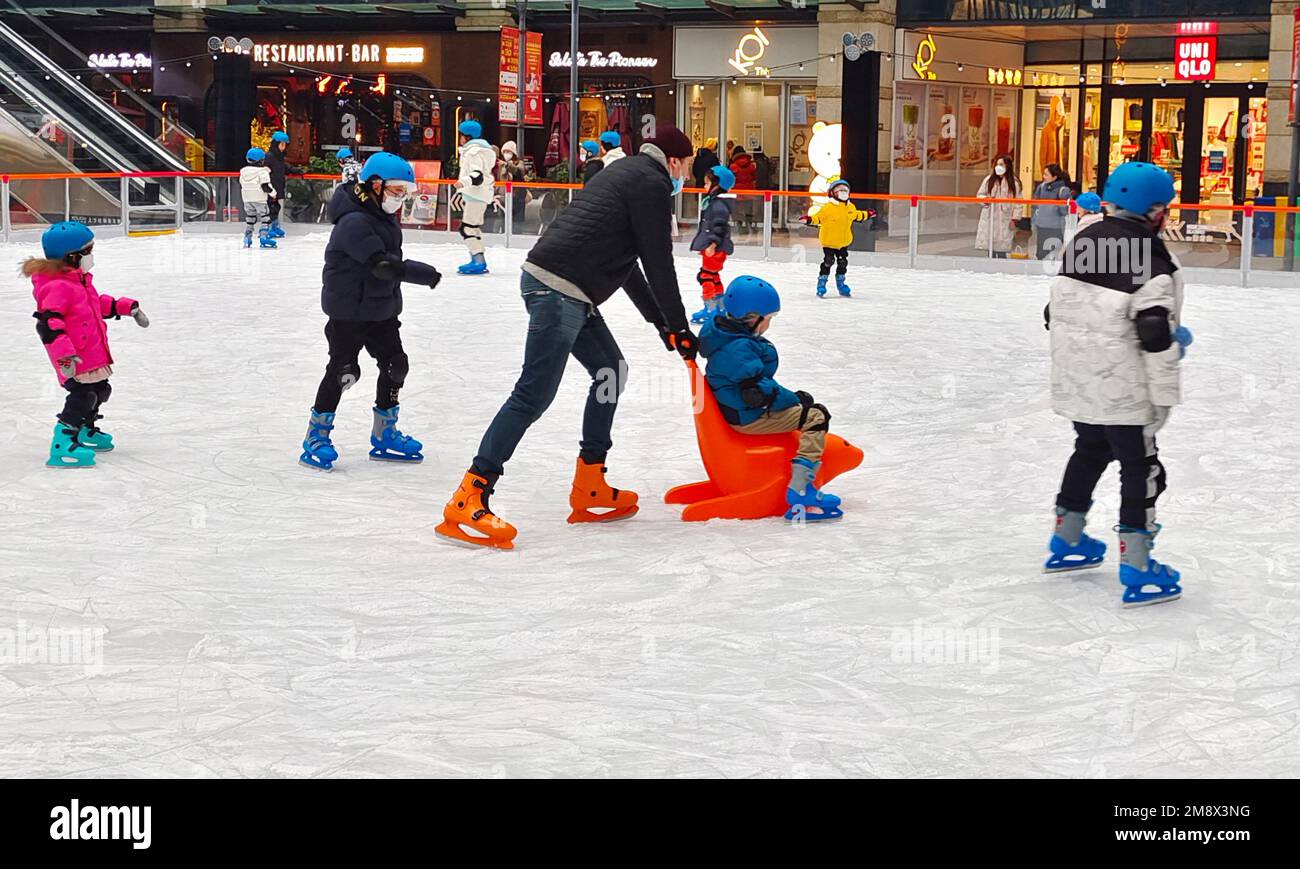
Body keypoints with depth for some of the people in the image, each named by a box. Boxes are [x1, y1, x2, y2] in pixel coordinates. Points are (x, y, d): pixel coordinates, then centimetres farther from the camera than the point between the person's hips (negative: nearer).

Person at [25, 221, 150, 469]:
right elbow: (48, 324, -29)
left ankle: (85, 431, 42)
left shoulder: (79, 280, 12)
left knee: (99, 391, 23)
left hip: (93, 354, 11)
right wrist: (64, 355, -36)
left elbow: (99, 303, 29)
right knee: (83, 395, -17)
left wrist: (127, 307, 26)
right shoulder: (56, 287, -22)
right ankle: (63, 444, -18)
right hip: (76, 361, -11)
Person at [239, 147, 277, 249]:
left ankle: (247, 238, 15)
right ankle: (263, 237, -14)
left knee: (250, 218, 16)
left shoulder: (243, 171, 8)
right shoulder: (262, 171, -12)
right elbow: (265, 186, -15)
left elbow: (241, 186, 15)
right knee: (265, 217, -2)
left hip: (247, 199, 6)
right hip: (260, 198, -6)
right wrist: (273, 193, 0)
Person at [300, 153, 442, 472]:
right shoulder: (354, 222, -24)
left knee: (395, 365, 11)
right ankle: (316, 437, 8)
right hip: (349, 311, -9)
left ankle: (384, 435, 23)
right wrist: (426, 274, -26)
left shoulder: (383, 215, 8)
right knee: (342, 370, -4)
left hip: (381, 308, 9)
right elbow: (382, 264, -31)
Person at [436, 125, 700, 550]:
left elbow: (624, 264, 32)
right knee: (534, 394, -13)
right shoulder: (652, 184, -2)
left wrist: (661, 322, 34)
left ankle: (590, 490, 21)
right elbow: (659, 264, -4)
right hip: (559, 289, -11)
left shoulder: (627, 173, 28)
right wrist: (679, 327, 7)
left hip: (567, 291, 11)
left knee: (611, 370, 19)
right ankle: (467, 502, -16)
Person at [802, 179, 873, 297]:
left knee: (842, 263, 13)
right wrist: (809, 219, -34)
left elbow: (857, 216, 24)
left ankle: (841, 284, 29)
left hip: (843, 243, 6)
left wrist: (867, 215, 35)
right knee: (828, 262, -7)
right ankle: (821, 284, 3)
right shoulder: (828, 208, -16)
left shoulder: (851, 208, 4)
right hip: (829, 242, -6)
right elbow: (818, 217, -16)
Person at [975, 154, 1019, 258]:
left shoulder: (1014, 182, -1)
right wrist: (985, 199, -12)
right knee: (990, 249, 2)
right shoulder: (989, 179, 5)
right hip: (989, 219, 2)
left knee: (1001, 251, -5)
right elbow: (979, 194, 11)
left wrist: (1014, 219, -6)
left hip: (1005, 221, -2)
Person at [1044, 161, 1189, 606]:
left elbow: (1057, 309, 13)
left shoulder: (1081, 242, 4)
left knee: (1091, 450, 25)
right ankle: (1137, 568, 1)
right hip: (1121, 387, -8)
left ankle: (1067, 540, 37)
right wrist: (1164, 396, -14)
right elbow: (1156, 334, -22)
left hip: (1075, 380, 8)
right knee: (1140, 467, 2)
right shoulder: (1150, 260, -19)